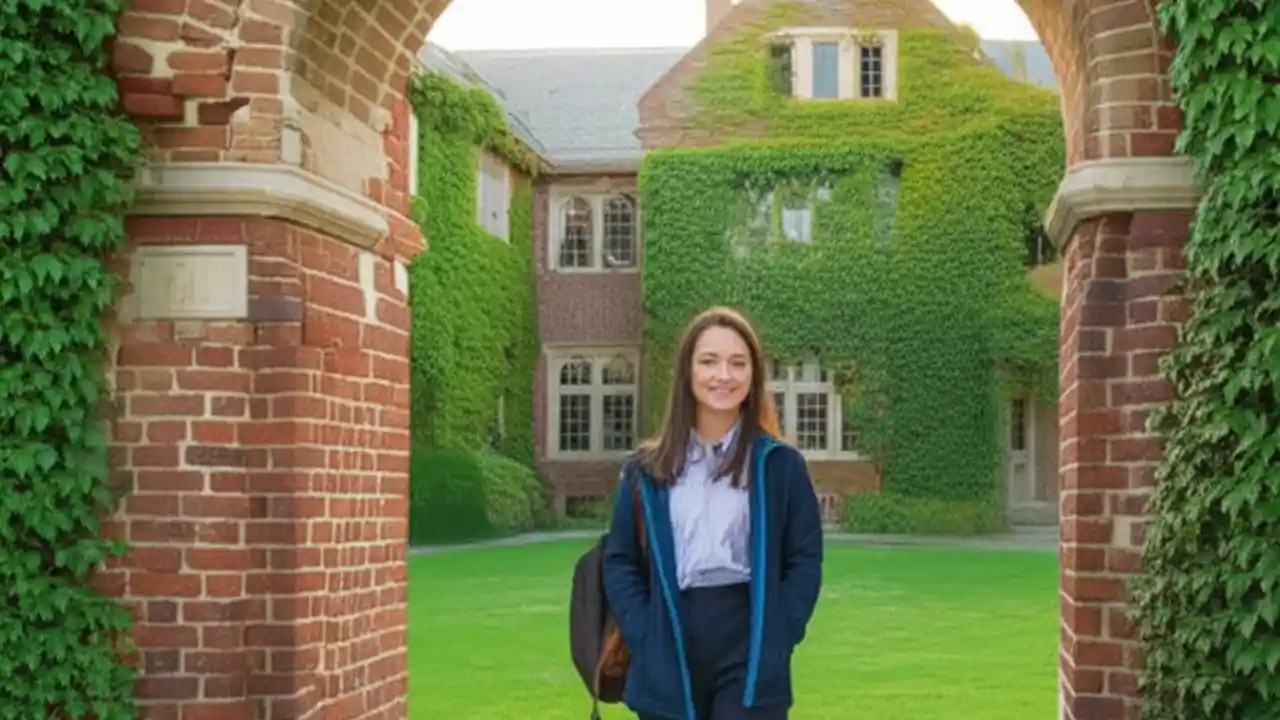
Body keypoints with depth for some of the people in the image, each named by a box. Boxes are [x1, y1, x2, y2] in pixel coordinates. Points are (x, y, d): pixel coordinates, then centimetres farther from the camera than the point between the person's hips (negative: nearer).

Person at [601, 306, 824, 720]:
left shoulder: (780, 465, 3)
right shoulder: (648, 469, 7)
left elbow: (805, 559, 3)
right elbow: (619, 560, 8)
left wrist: (776, 639, -8)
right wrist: (643, 637, -5)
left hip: (749, 656, -2)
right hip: (670, 659, 2)